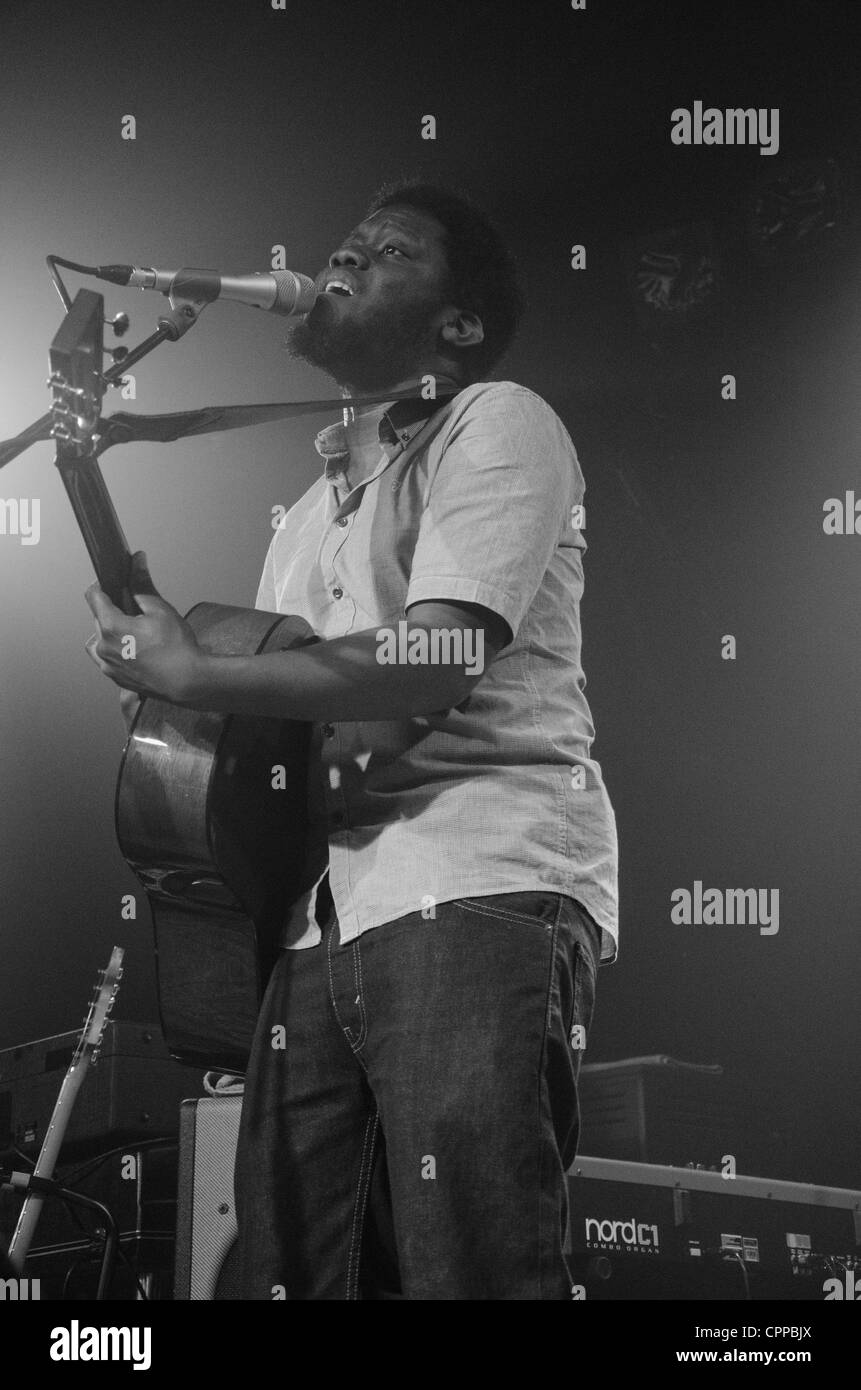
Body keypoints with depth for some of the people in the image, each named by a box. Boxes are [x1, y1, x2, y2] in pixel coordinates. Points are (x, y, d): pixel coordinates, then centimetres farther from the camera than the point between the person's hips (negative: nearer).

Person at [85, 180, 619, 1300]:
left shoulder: (500, 423, 3)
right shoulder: (315, 508, 29)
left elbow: (434, 663, -13)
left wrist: (195, 673, -6)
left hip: (478, 885, -8)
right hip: (325, 913, 8)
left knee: (473, 1266, -17)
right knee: (290, 1270, 6)